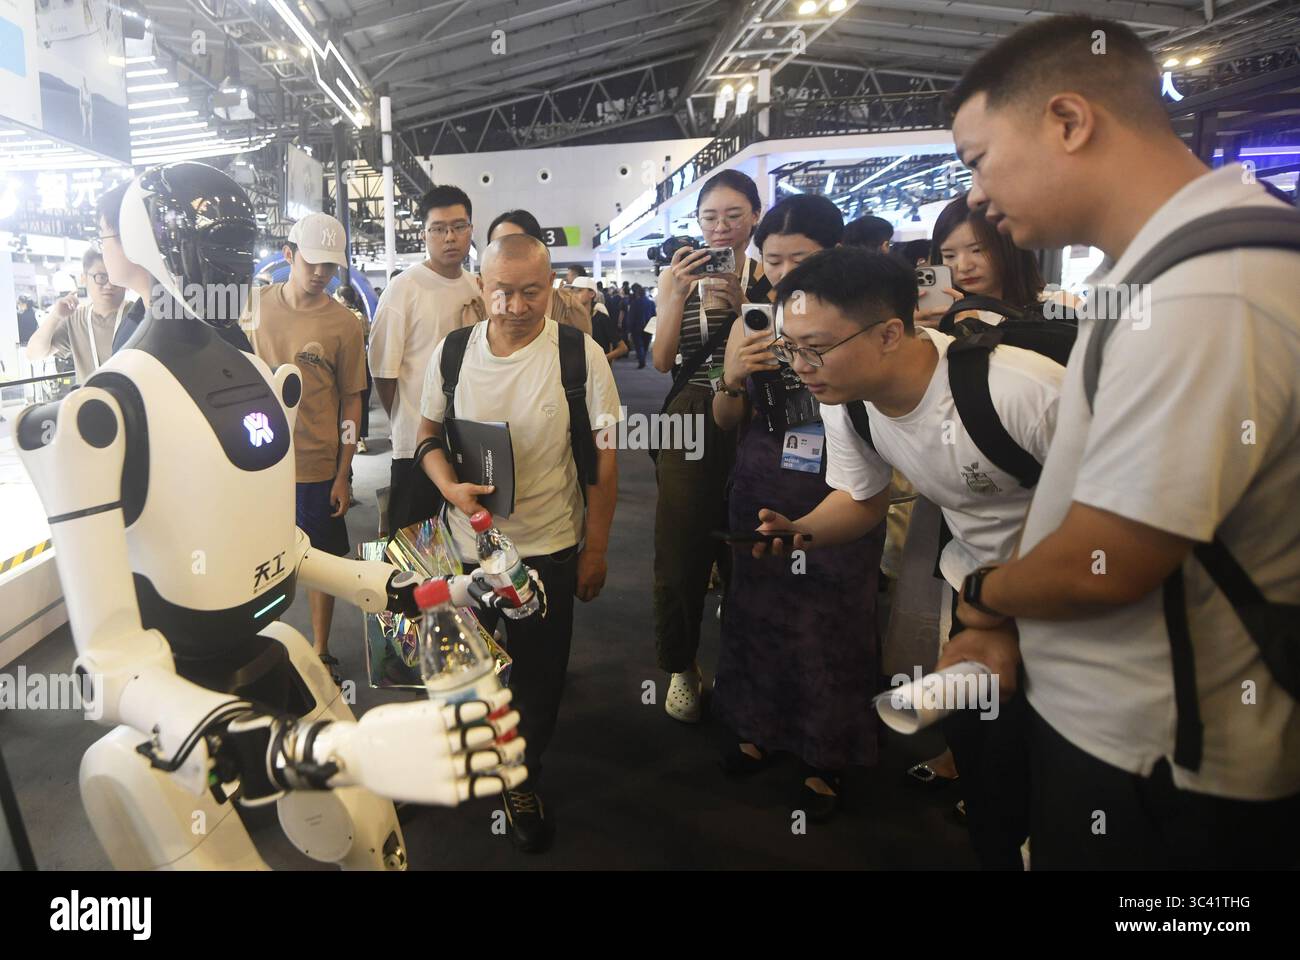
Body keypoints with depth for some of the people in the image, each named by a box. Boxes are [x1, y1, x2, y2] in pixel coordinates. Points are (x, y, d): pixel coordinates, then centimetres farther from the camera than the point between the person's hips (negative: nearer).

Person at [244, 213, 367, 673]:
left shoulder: (344, 324, -6)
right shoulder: (256, 305, 2)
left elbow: (351, 401, -4)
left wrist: (343, 475, -5)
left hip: (316, 465, -2)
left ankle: (320, 650, 26)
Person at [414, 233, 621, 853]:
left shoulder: (580, 355, -12)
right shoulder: (451, 352, -5)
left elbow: (603, 455, -6)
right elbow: (428, 434, 7)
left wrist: (596, 548, -5)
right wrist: (451, 487, -13)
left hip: (550, 548, -2)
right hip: (464, 544, 2)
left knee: (539, 679, 12)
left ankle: (522, 782, 39)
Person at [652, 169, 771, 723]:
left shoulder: (770, 278, 2)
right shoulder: (678, 275, 7)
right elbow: (662, 360, -3)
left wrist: (742, 304, -20)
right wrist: (678, 295, -15)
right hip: (689, 423, 1)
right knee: (681, 549, 4)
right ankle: (681, 667, 23)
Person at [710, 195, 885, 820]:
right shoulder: (752, 324, 2)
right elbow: (726, 421, 7)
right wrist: (732, 379, -13)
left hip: (838, 500, -3)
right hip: (759, 496, 4)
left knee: (829, 626, 7)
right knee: (756, 612, 15)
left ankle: (825, 761, 28)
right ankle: (758, 726, 40)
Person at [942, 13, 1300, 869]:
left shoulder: (1202, 295, -28)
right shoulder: (1182, 256, 6)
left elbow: (1099, 565, -26)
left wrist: (985, 594, -5)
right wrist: (1012, 627, 5)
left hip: (1149, 762, -8)